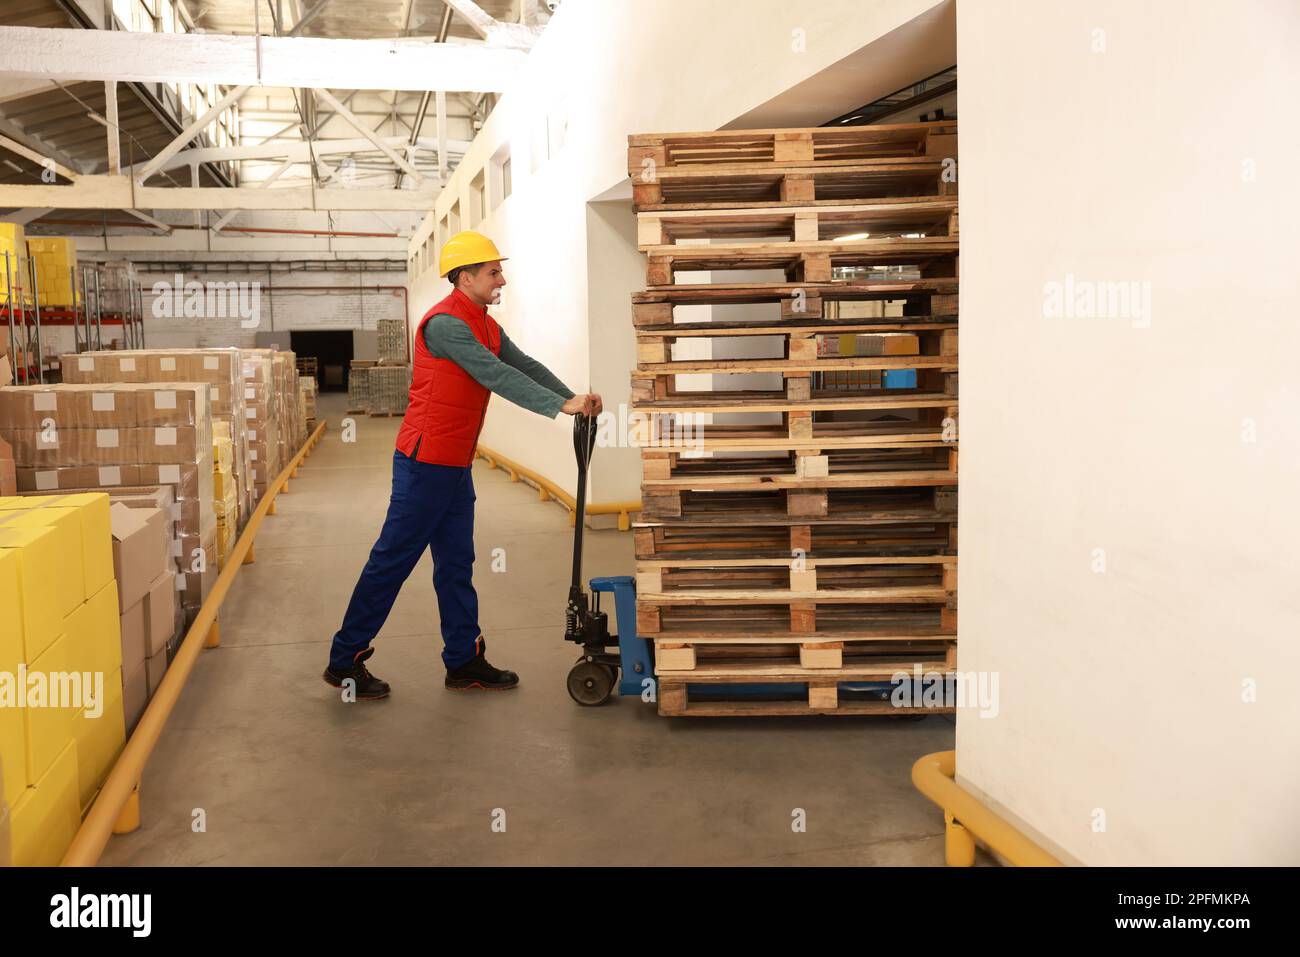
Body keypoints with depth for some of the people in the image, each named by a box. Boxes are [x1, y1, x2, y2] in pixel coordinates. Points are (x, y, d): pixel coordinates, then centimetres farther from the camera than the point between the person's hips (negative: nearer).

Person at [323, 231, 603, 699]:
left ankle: (464, 661, 20)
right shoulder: (444, 323, -17)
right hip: (425, 462, -10)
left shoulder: (485, 326, 14)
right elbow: (497, 376, -25)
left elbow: (524, 365, 9)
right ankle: (345, 660, 8)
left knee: (456, 563, 12)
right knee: (393, 559, -2)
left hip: (456, 466, 10)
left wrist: (574, 397, -5)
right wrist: (560, 406, -27)